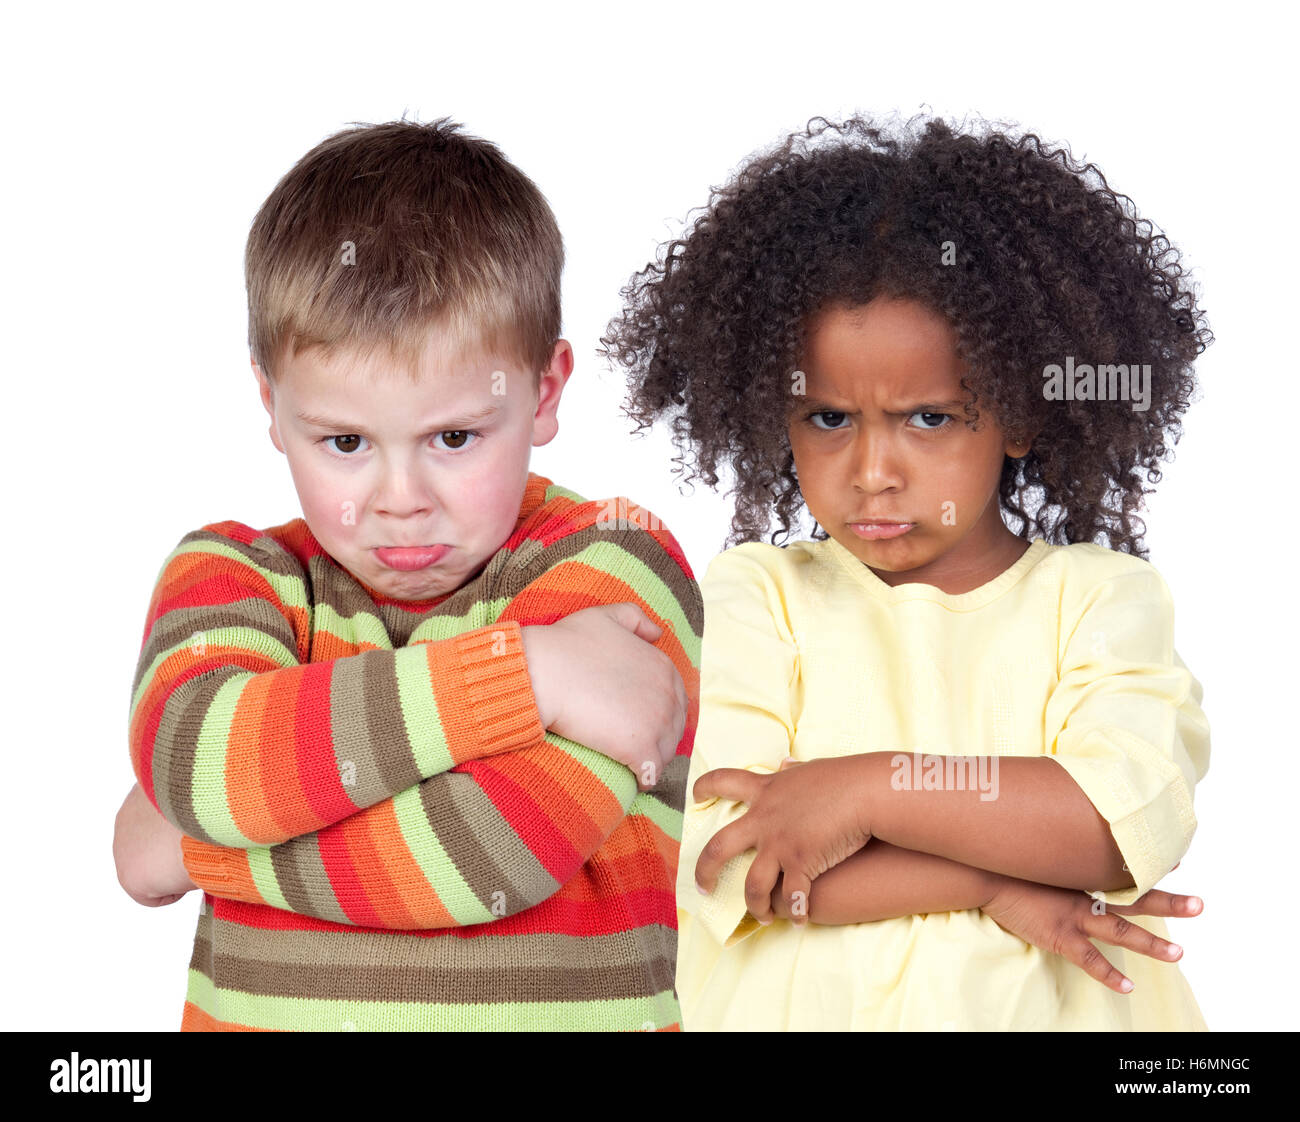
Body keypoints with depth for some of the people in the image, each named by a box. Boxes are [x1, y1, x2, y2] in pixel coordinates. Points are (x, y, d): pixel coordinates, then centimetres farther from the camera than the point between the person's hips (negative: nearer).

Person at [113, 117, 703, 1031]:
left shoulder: (618, 566, -6)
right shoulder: (233, 575, 4)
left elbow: (481, 847, -18)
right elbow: (192, 753, -17)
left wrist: (187, 847, -9)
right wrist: (522, 674, -20)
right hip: (256, 1007, 2)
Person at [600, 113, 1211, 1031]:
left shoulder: (1098, 595, 7)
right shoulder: (757, 595, 6)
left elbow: (1132, 816, -9)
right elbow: (725, 856, -7)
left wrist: (872, 788, -13)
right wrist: (995, 884, -9)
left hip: (1058, 1010, 0)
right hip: (797, 1011, 0)